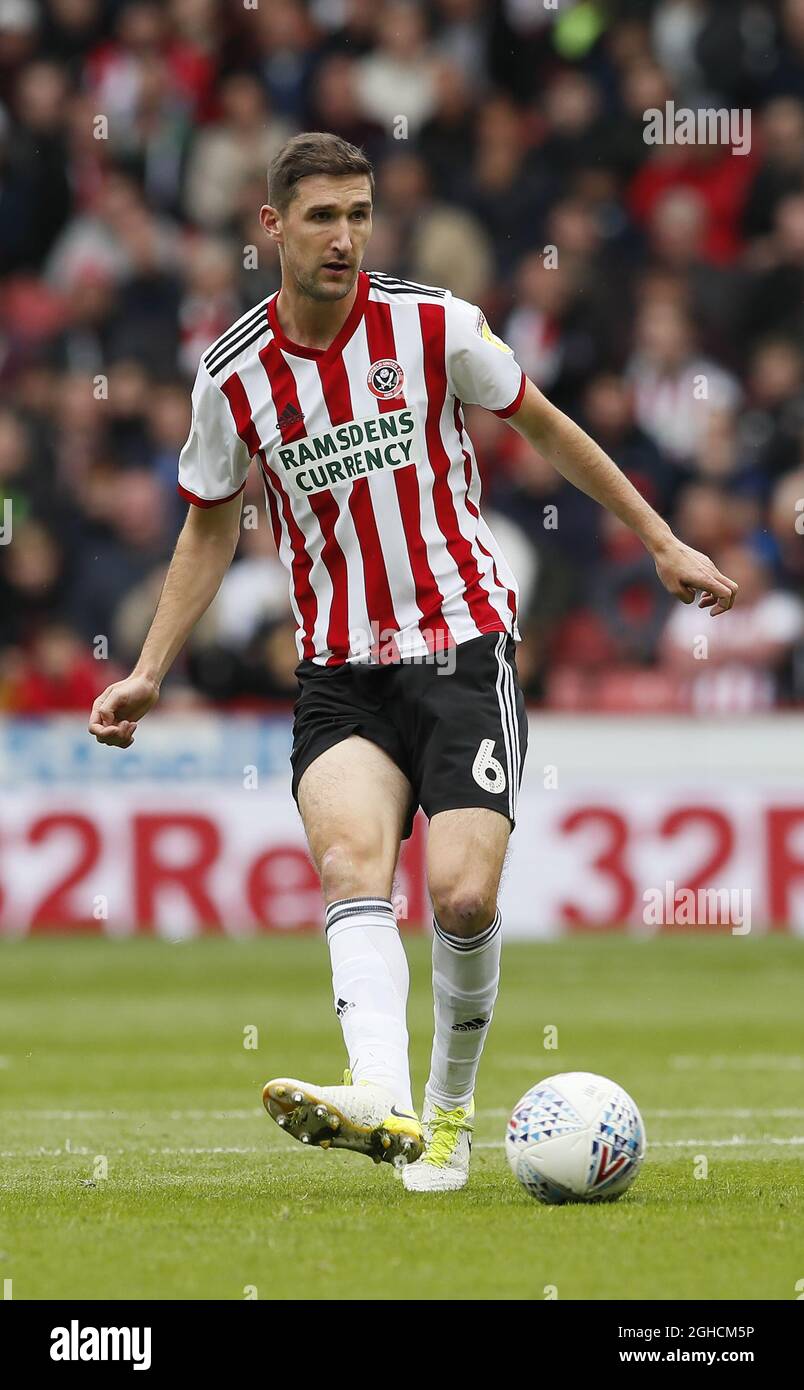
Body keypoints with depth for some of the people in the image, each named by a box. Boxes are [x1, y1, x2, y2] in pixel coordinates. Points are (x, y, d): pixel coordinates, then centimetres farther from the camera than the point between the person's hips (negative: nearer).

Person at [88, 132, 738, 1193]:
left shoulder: (435, 326, -5)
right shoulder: (233, 375, 0)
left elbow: (546, 428, 10)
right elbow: (210, 528, 16)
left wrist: (663, 544, 12)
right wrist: (149, 675, 10)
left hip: (463, 643, -1)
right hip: (339, 672, 1)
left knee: (461, 897, -15)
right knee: (352, 862, -25)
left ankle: (452, 1106, 11)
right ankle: (382, 1103, -46)